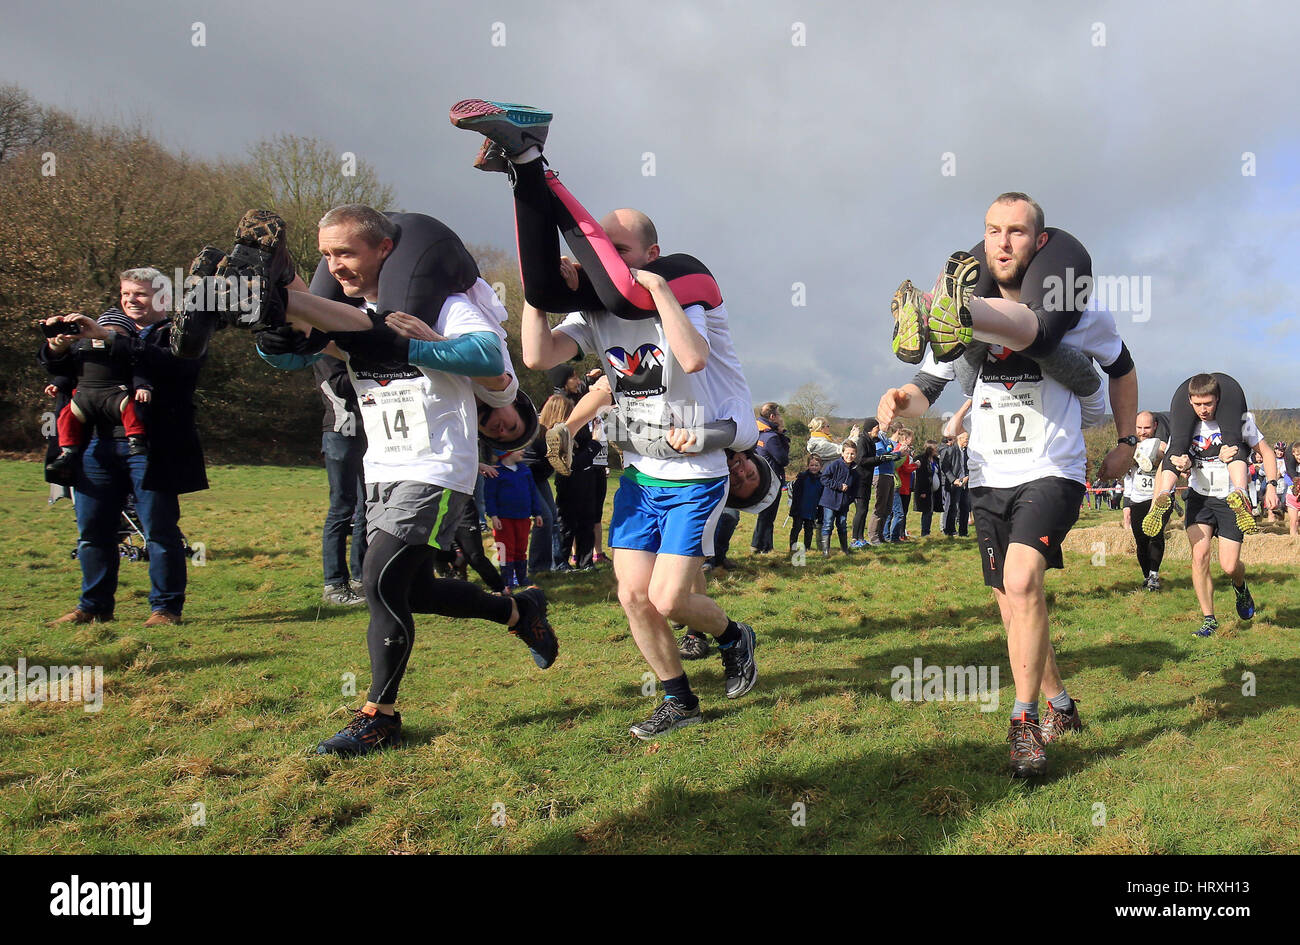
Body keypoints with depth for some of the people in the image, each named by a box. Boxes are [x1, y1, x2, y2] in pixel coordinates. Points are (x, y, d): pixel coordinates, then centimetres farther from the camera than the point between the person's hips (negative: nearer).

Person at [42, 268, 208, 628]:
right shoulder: (108, 331, 23)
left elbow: (165, 363, -18)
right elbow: (60, 369, 18)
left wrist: (107, 337, -23)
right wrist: (57, 347, -6)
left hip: (151, 449, -6)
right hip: (101, 446, 6)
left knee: (160, 531, -3)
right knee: (92, 530, 8)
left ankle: (166, 607, 7)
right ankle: (94, 605, 21)